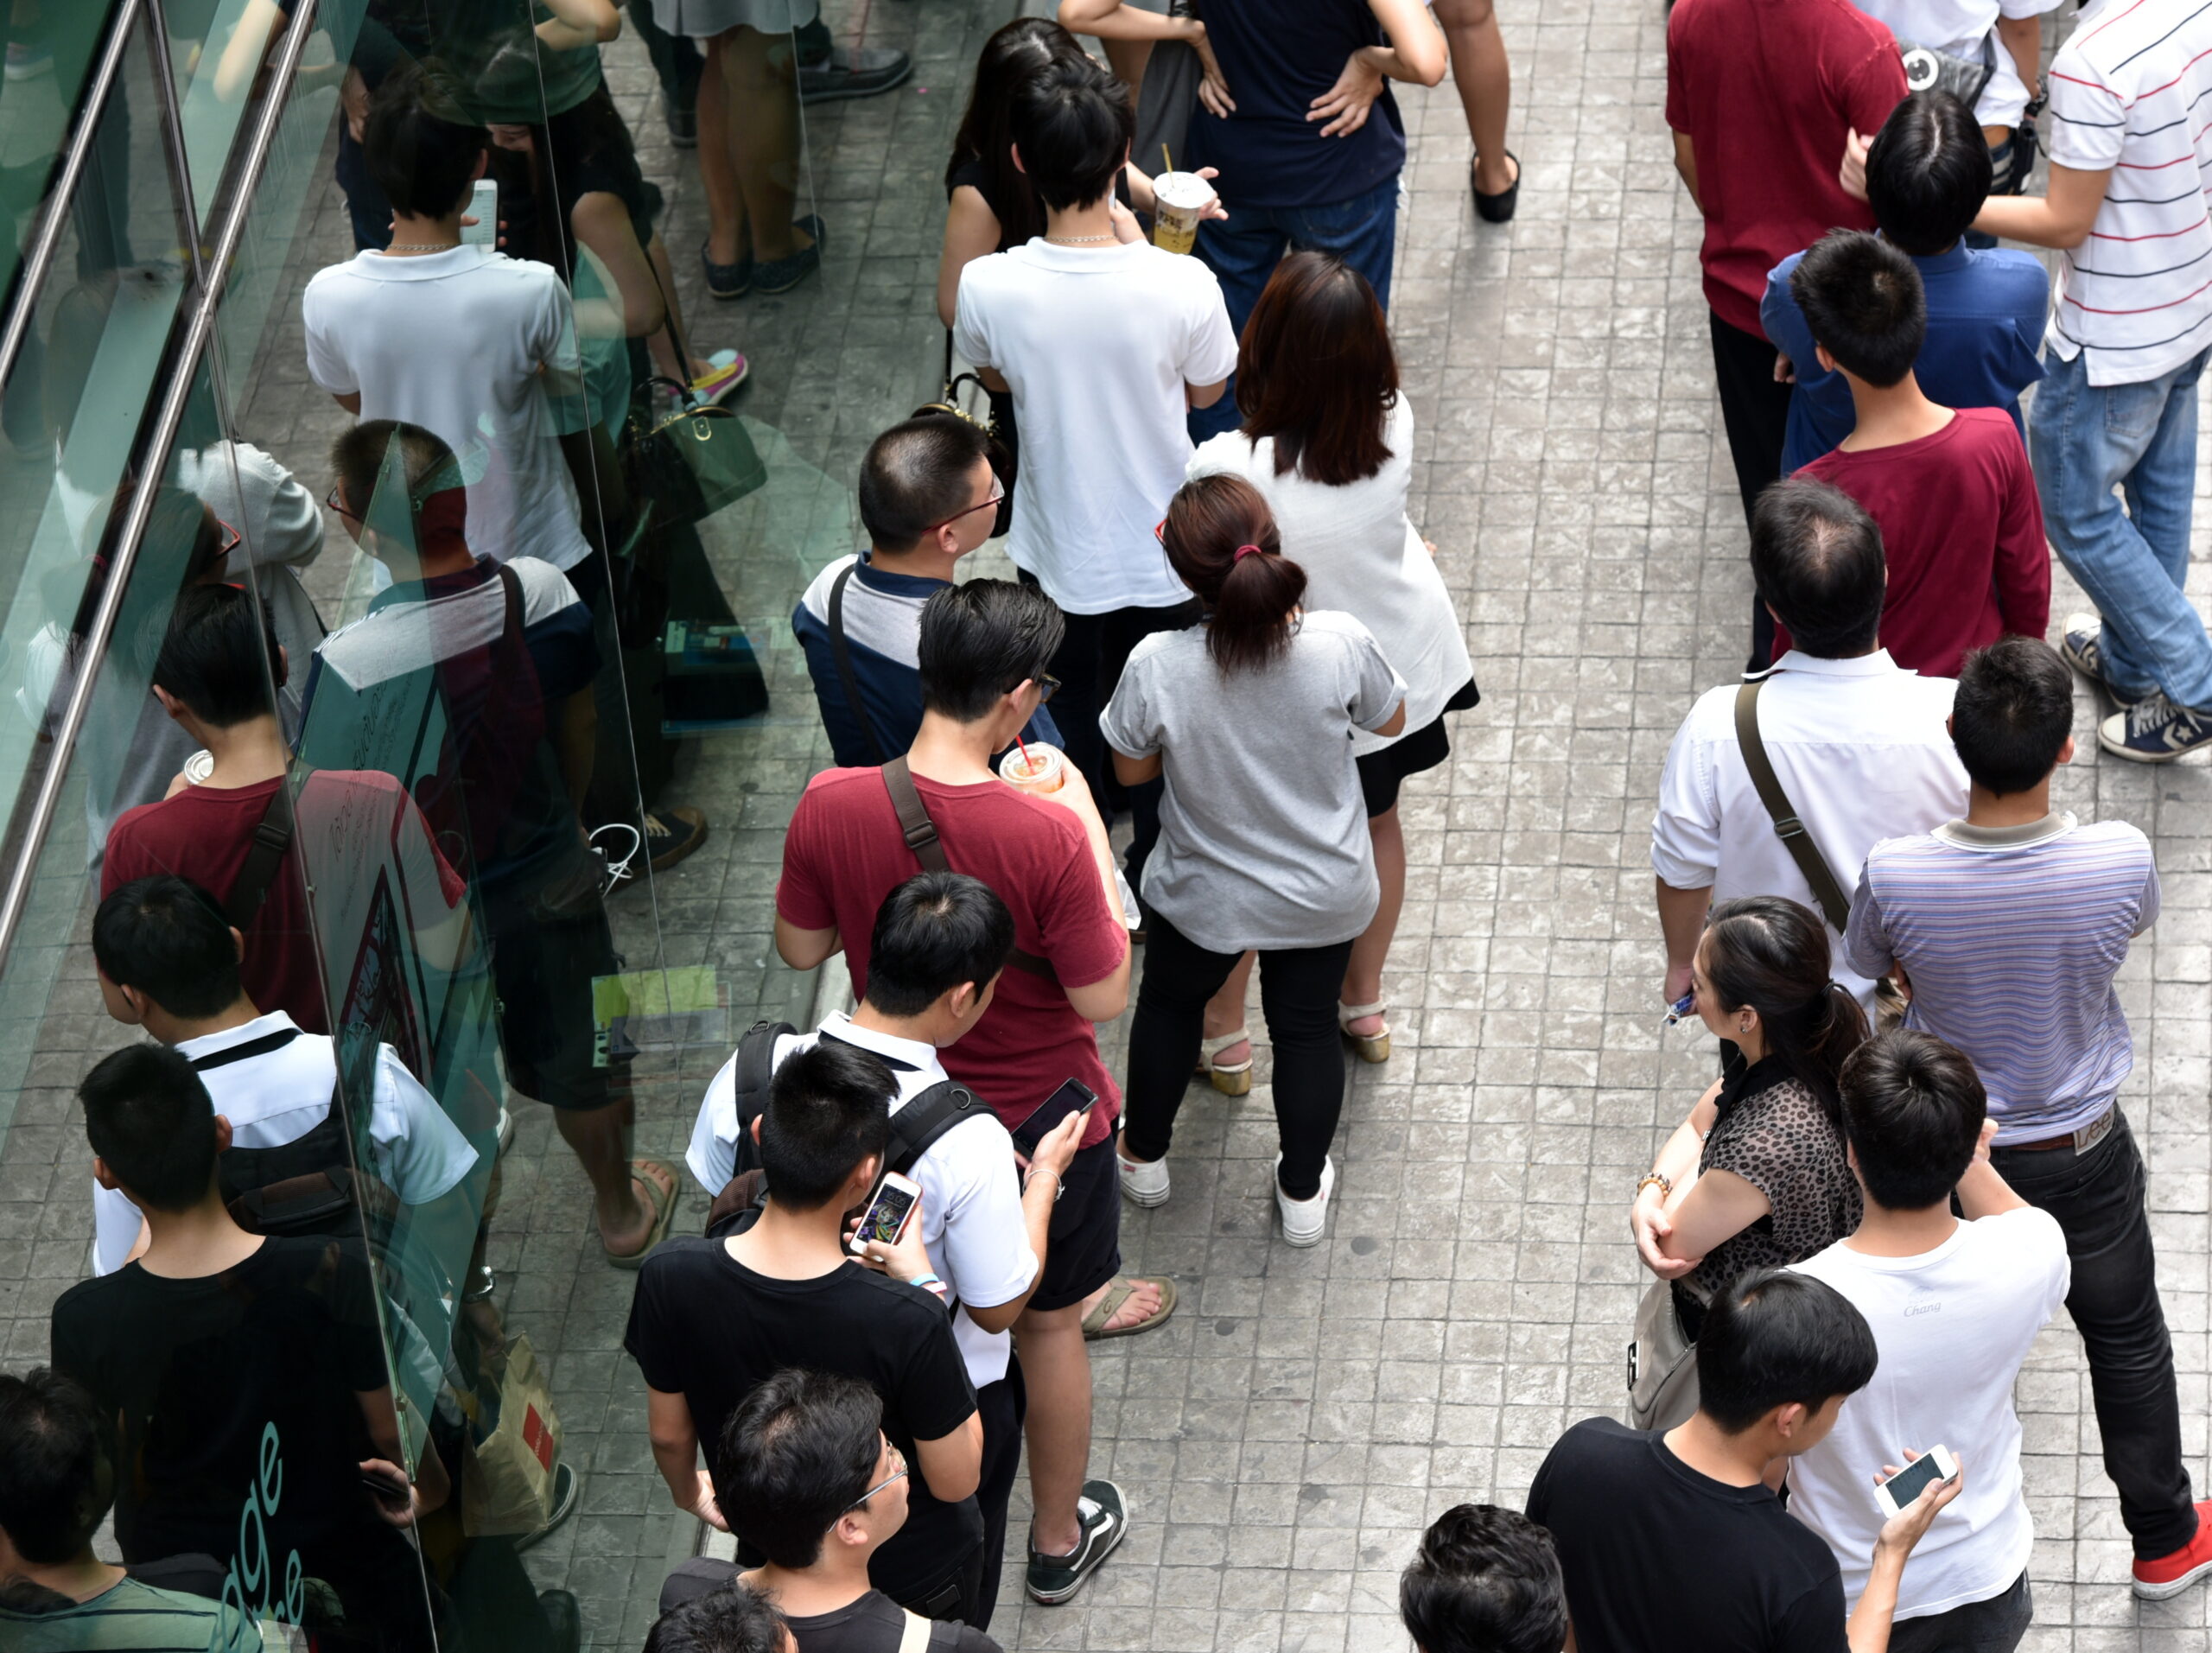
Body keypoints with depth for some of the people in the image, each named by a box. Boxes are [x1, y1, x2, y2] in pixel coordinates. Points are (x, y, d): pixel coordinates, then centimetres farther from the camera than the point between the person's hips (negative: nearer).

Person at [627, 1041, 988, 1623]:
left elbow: (669, 1433, -8)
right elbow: (955, 1481, -21)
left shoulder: (672, 1278, -28)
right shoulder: (907, 1321, -38)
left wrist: (687, 1493, 16)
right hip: (915, 1572, -2)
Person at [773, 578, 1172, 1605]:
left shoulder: (831, 808, -21)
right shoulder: (1045, 837, -32)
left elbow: (800, 949, -4)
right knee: (1048, 1328, 21)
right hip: (1040, 1124, -3)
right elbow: (1104, 997, -20)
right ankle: (1059, 1539, 41)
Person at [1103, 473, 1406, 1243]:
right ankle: (1303, 1193, 45)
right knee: (1307, 1024, 26)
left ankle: (1144, 1156, 52)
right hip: (1324, 896, 0)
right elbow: (1390, 721, -7)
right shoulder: (1339, 644, -30)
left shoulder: (1157, 667, -32)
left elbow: (1131, 769, -11)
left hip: (1203, 897, 0)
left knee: (1170, 1004, 30)